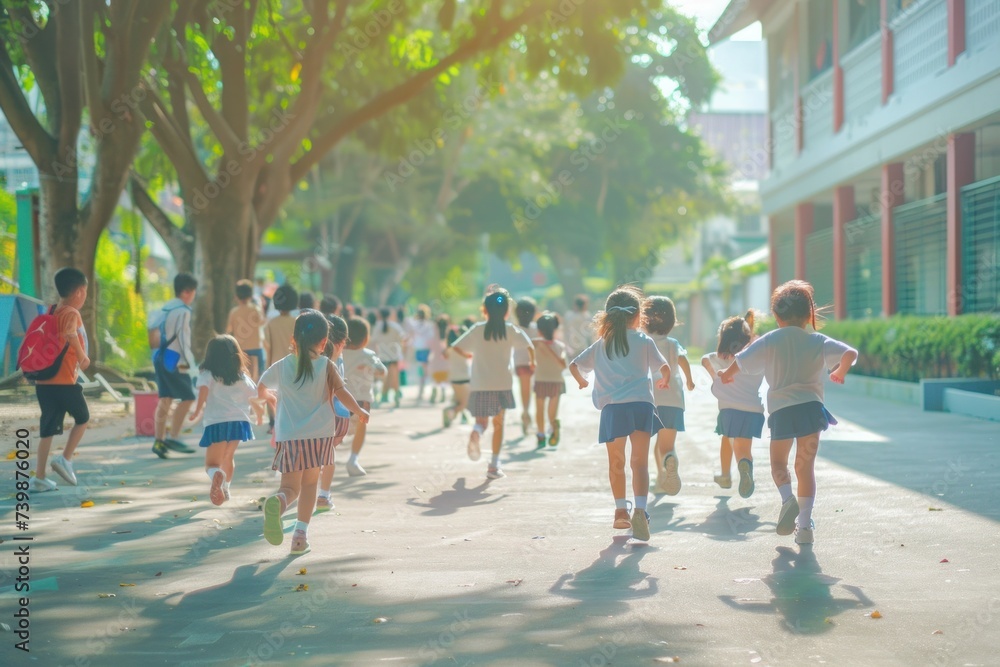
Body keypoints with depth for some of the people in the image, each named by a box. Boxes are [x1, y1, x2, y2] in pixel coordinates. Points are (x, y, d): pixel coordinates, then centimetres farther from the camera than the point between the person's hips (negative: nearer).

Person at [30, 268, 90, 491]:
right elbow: (70, 334, -31)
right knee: (82, 418, 15)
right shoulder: (71, 313, -10)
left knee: (48, 428, 9)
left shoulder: (52, 313, 14)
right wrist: (83, 356, -22)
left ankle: (39, 478, 6)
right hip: (64, 380, -7)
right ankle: (65, 459, 4)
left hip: (43, 380, 7)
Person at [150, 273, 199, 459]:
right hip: (174, 360, -9)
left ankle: (159, 440, 7)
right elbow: (183, 338, -17)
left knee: (165, 399, 9)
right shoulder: (183, 311, -12)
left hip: (160, 357, 9)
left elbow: (152, 324, 17)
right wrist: (188, 361, -15)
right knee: (187, 397, -4)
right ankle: (172, 438, -6)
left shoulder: (166, 308, 15)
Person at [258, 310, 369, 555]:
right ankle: (301, 533, 9)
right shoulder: (326, 366, 0)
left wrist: (273, 399, 44)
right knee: (309, 482, 18)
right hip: (319, 433, -1)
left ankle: (278, 502, -34)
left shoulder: (281, 366, 8)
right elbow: (341, 393, -9)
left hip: (288, 436, 1)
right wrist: (360, 412, 8)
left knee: (290, 486, 2)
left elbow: (261, 390, 22)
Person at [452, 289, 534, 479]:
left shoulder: (477, 330, 0)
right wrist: (532, 361, 15)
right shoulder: (510, 330, 0)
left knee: (482, 421, 12)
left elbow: (455, 347, -1)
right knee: (498, 423, 13)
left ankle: (476, 432, -25)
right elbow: (529, 346, -5)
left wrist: (468, 354, 20)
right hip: (502, 385, 0)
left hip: (479, 386, 0)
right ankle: (494, 464, 8)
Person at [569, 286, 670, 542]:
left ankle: (621, 511, 22)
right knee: (640, 462, -4)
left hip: (612, 407, 2)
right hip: (641, 404, -2)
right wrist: (664, 382, 26)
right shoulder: (644, 341, 6)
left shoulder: (601, 344, 14)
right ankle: (640, 510, -22)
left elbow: (574, 365, 16)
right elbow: (664, 368, 3)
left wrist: (582, 382, 37)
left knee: (616, 462, 17)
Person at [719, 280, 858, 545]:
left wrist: (727, 375, 23)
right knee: (806, 466, 9)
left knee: (778, 463, 16)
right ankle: (804, 525, 4)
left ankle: (788, 498, -14)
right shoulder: (817, 341, 4)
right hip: (810, 407, 1)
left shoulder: (770, 340, 2)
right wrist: (840, 373, 14)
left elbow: (741, 361, 1)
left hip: (780, 411, -1)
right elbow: (850, 353, -7)